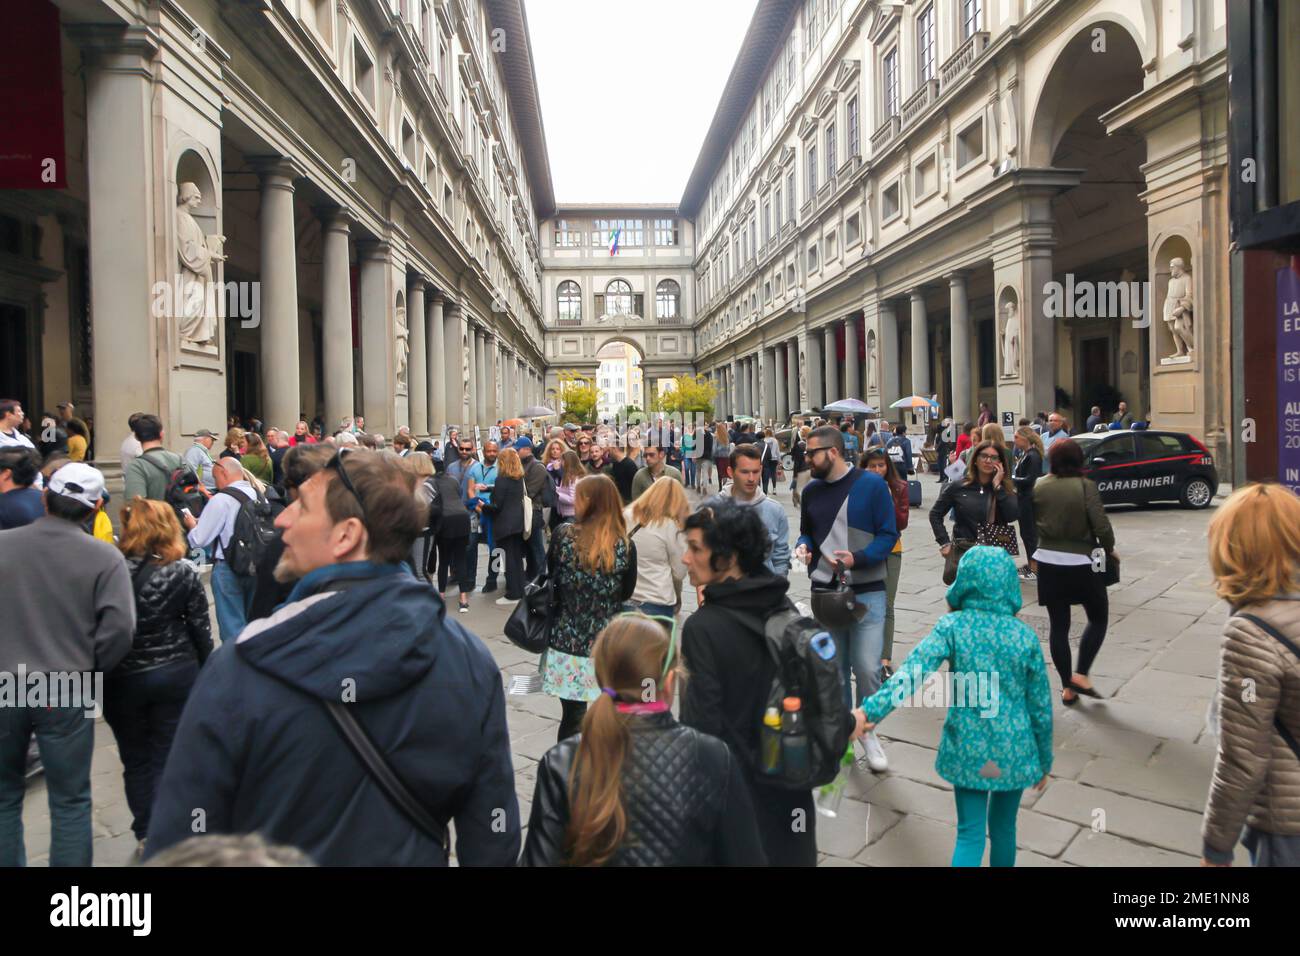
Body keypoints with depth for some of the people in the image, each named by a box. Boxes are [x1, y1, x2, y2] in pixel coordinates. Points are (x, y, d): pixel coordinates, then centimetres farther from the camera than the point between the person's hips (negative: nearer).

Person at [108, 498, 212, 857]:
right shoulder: (185, 572, -7)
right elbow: (200, 628, -3)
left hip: (122, 678, 0)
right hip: (176, 674, 0)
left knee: (136, 760, 14)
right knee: (167, 757, 9)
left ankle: (146, 836, 22)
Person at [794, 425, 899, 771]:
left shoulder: (871, 484, -7)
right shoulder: (811, 490, 6)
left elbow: (888, 535, -7)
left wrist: (857, 558, -22)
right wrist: (803, 547, -5)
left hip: (867, 591, -4)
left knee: (867, 668, -5)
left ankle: (868, 730, 19)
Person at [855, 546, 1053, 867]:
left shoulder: (952, 626, -11)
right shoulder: (1025, 635, -7)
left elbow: (914, 669, -27)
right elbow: (1041, 706, -1)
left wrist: (870, 709, -34)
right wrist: (1045, 760, 13)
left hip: (967, 749, -1)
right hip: (1014, 751, 1)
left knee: (970, 834, 9)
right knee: (1003, 829, 20)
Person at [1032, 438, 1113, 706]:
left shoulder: (1039, 487, 0)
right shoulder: (1086, 486, -12)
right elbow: (1101, 525, -14)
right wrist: (1109, 549, 2)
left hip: (1048, 562, 4)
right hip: (1081, 562, -3)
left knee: (1058, 625, 11)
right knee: (1098, 618, 17)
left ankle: (1067, 687, 17)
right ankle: (1080, 674, 8)